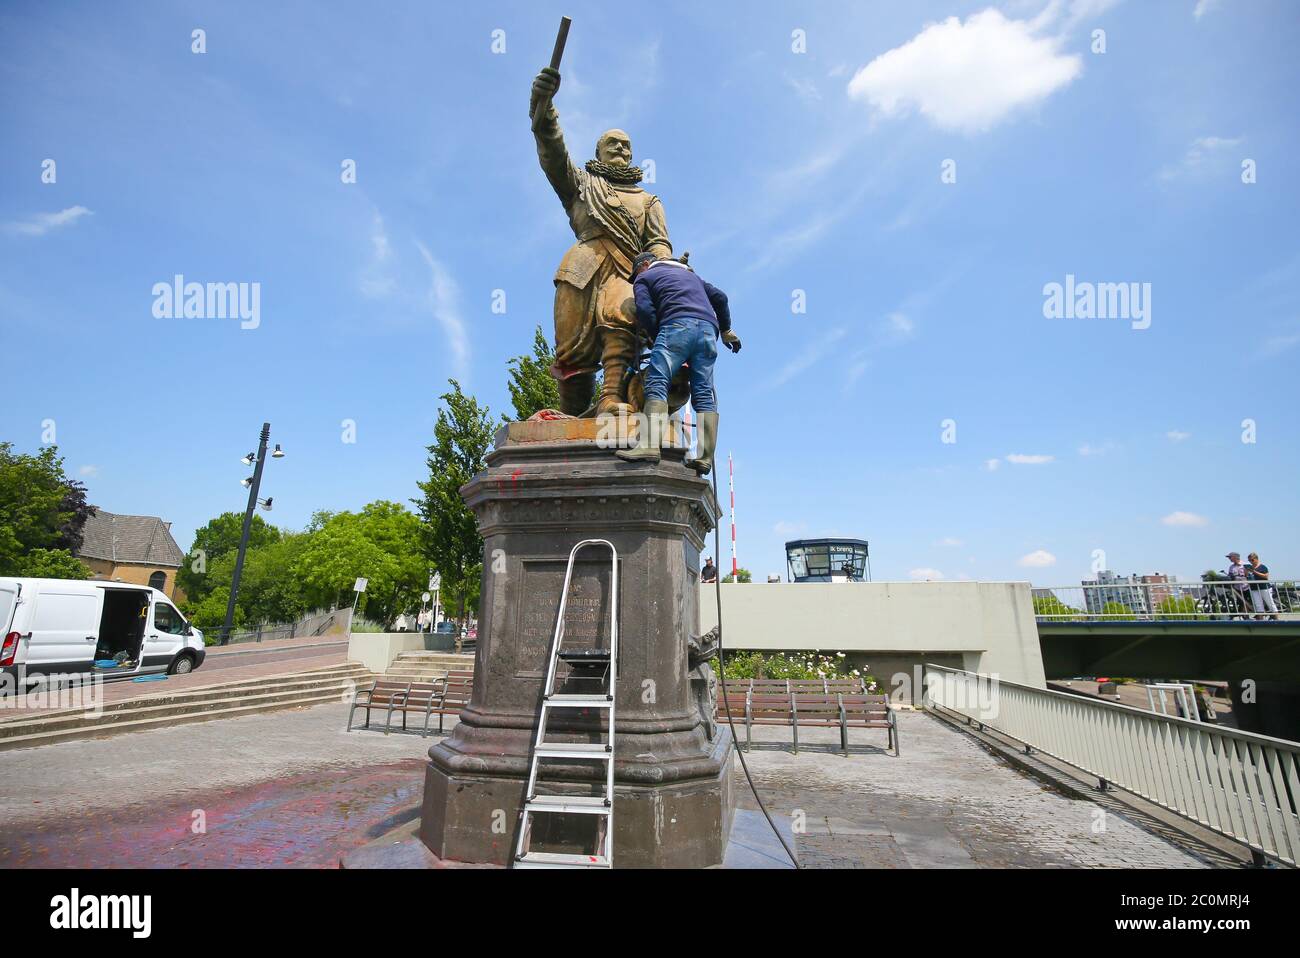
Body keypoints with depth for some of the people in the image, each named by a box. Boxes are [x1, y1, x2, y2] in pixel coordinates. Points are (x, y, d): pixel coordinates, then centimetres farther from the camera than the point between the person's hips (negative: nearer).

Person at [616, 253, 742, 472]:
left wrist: (657, 338, 12)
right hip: (708, 329, 6)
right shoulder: (691, 274, 37)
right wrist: (726, 329, 33)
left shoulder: (645, 277, 20)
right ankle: (706, 457, -12)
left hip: (678, 324, -5)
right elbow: (719, 297, 28)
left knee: (657, 382, -17)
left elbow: (645, 309, 2)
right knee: (704, 394, -2)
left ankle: (649, 445, -36)